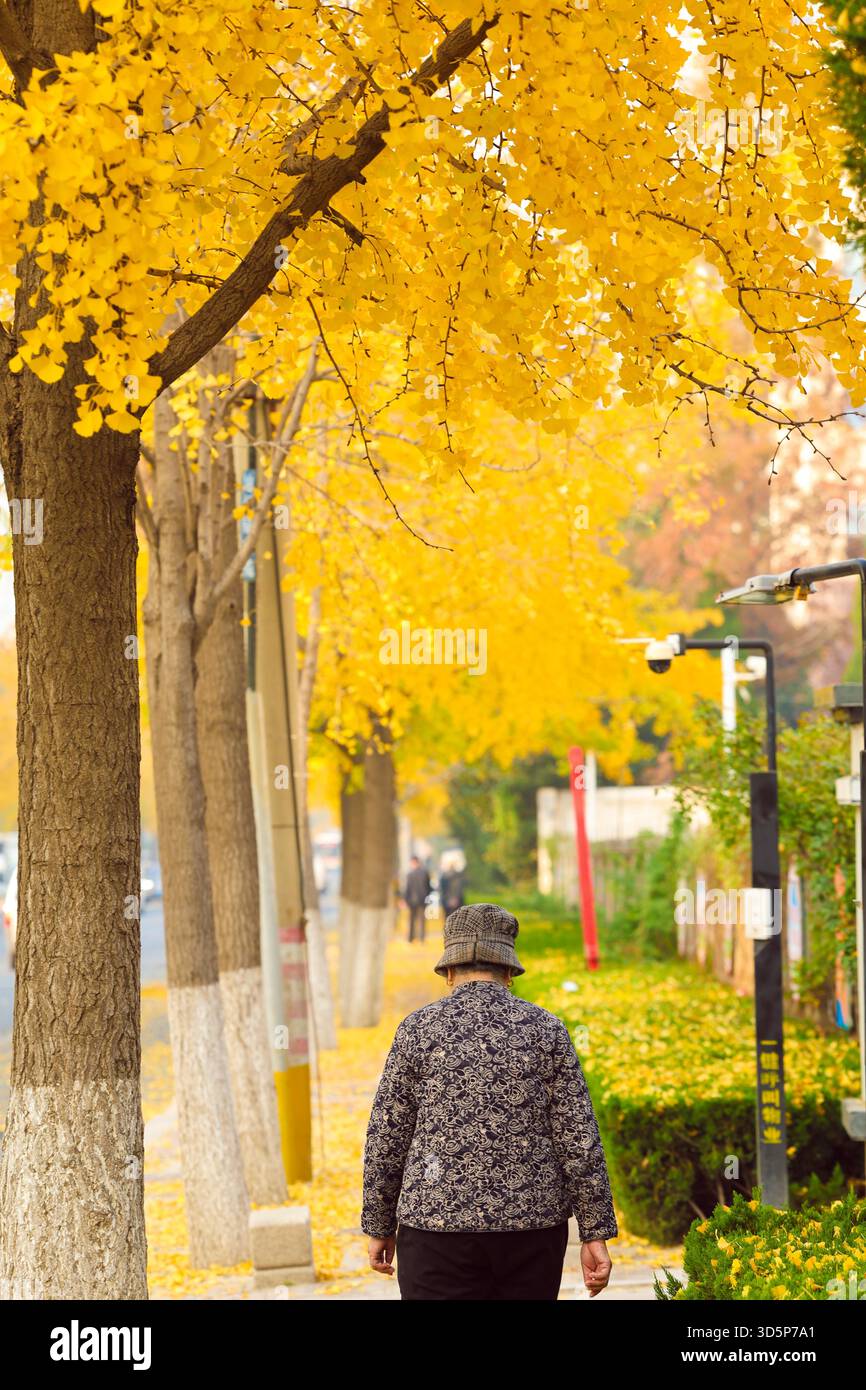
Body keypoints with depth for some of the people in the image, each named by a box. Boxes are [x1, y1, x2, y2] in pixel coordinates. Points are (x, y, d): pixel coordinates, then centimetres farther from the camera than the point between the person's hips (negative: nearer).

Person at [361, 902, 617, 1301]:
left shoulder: (419, 1028, -2)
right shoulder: (546, 1029, 1)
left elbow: (386, 1138, 0)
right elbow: (579, 1139, -3)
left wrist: (379, 1227, 11)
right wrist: (595, 1236, -1)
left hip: (440, 1226, -2)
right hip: (529, 1227, 2)